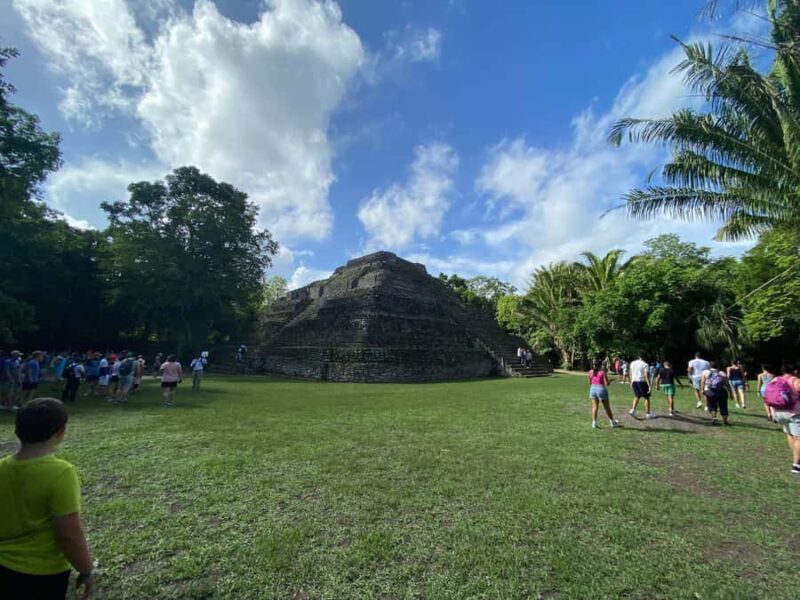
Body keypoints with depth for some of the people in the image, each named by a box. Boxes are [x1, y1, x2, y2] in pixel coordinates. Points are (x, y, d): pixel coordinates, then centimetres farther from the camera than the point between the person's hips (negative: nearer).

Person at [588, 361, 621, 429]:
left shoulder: (591, 372, 3)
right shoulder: (602, 372, -9)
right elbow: (606, 383, -12)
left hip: (593, 389, 3)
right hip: (601, 389, -3)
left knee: (594, 407, 5)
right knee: (607, 407, 12)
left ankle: (594, 423, -3)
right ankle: (612, 422, 29)